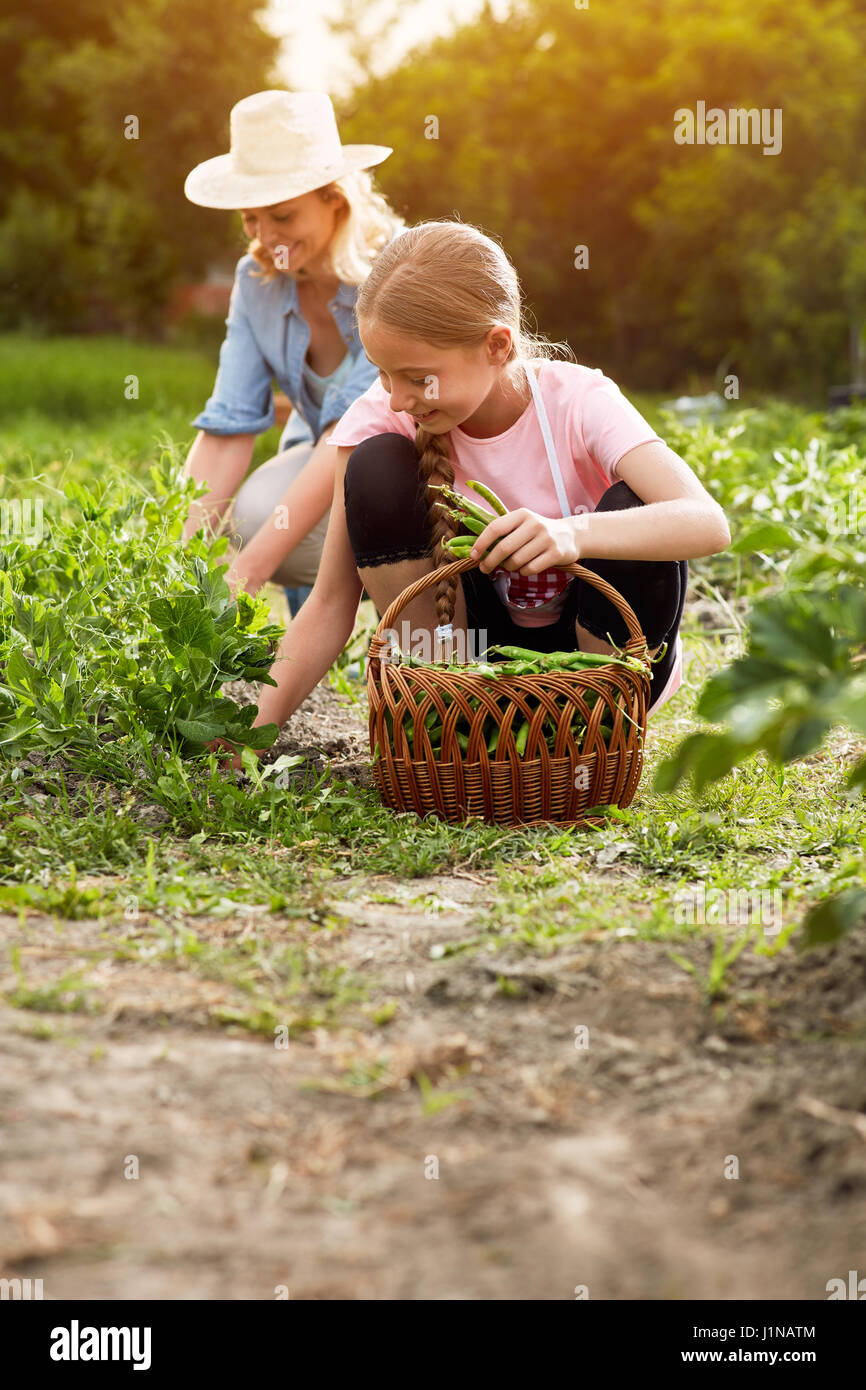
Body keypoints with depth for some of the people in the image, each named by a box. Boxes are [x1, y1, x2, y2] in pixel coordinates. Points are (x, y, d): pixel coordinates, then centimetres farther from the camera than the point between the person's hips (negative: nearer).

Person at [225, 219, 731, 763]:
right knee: (376, 467, -21)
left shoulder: (580, 402, -23)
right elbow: (331, 603, -16)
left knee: (630, 510, -31)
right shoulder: (383, 416, -17)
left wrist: (571, 533, -58)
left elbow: (709, 523, -40)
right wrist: (260, 725, -30)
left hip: (596, 653, -1)